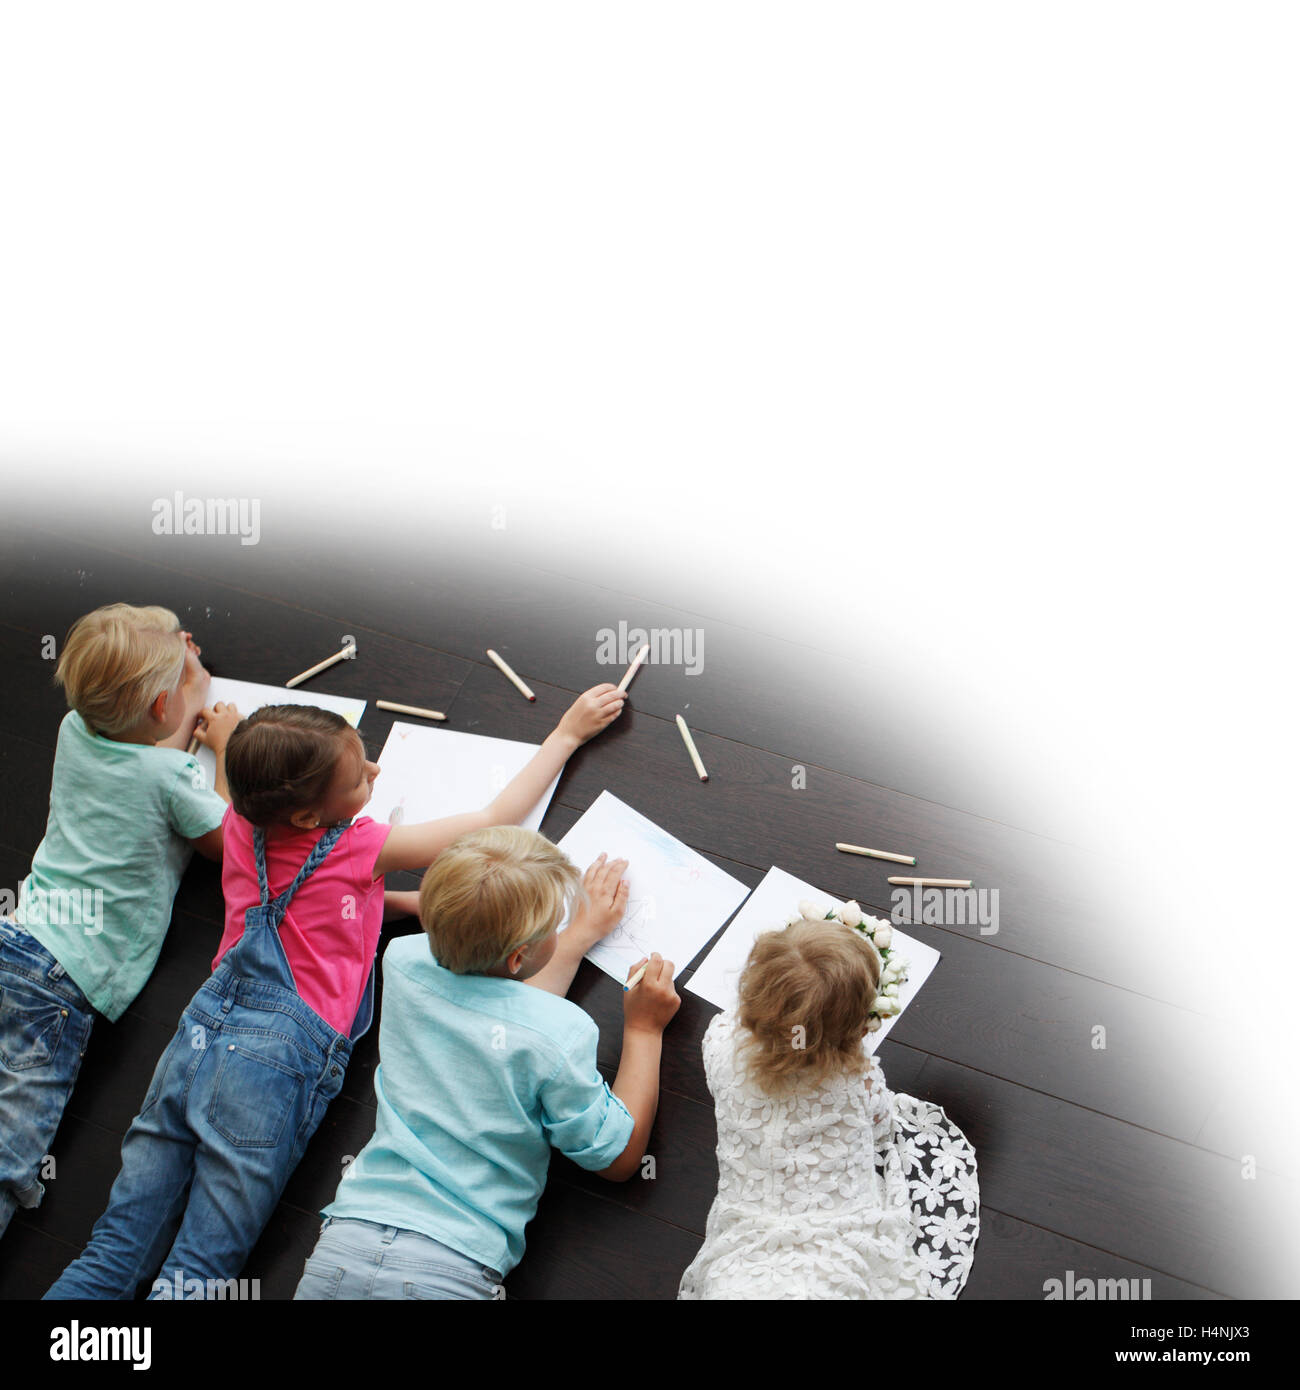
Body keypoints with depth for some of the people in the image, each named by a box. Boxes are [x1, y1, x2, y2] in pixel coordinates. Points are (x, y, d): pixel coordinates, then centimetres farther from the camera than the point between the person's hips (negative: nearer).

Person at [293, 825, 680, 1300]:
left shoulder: (403, 960, 0)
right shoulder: (562, 1034, -14)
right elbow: (619, 1159, 2)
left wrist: (586, 928, 28)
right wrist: (644, 1029, 8)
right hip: (452, 1273, -5)